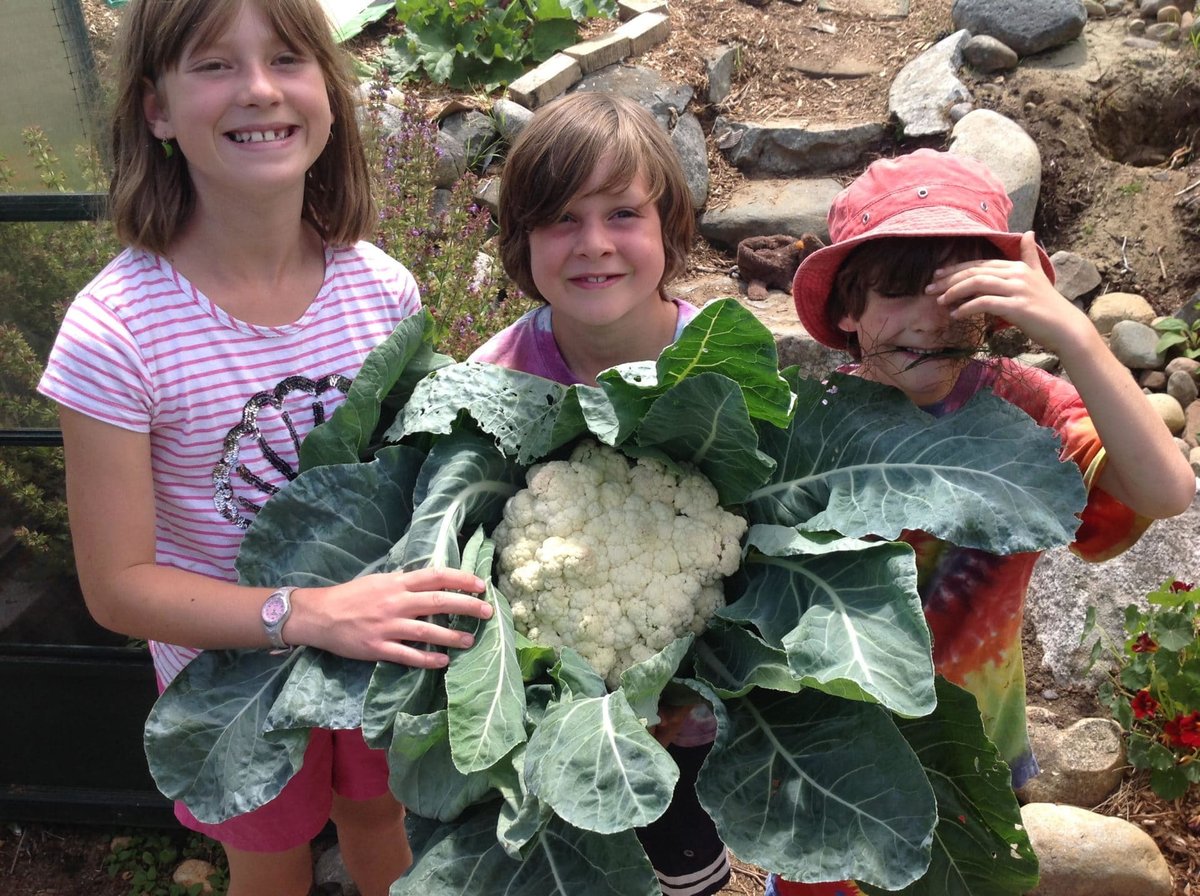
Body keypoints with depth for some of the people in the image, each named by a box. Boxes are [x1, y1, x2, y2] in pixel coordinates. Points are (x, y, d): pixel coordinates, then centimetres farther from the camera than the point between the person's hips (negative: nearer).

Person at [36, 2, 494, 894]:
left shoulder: (382, 287, -15)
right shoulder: (117, 331, -27)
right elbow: (118, 584, -21)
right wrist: (306, 614, -34)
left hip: (380, 644, 3)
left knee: (381, 820, 29)